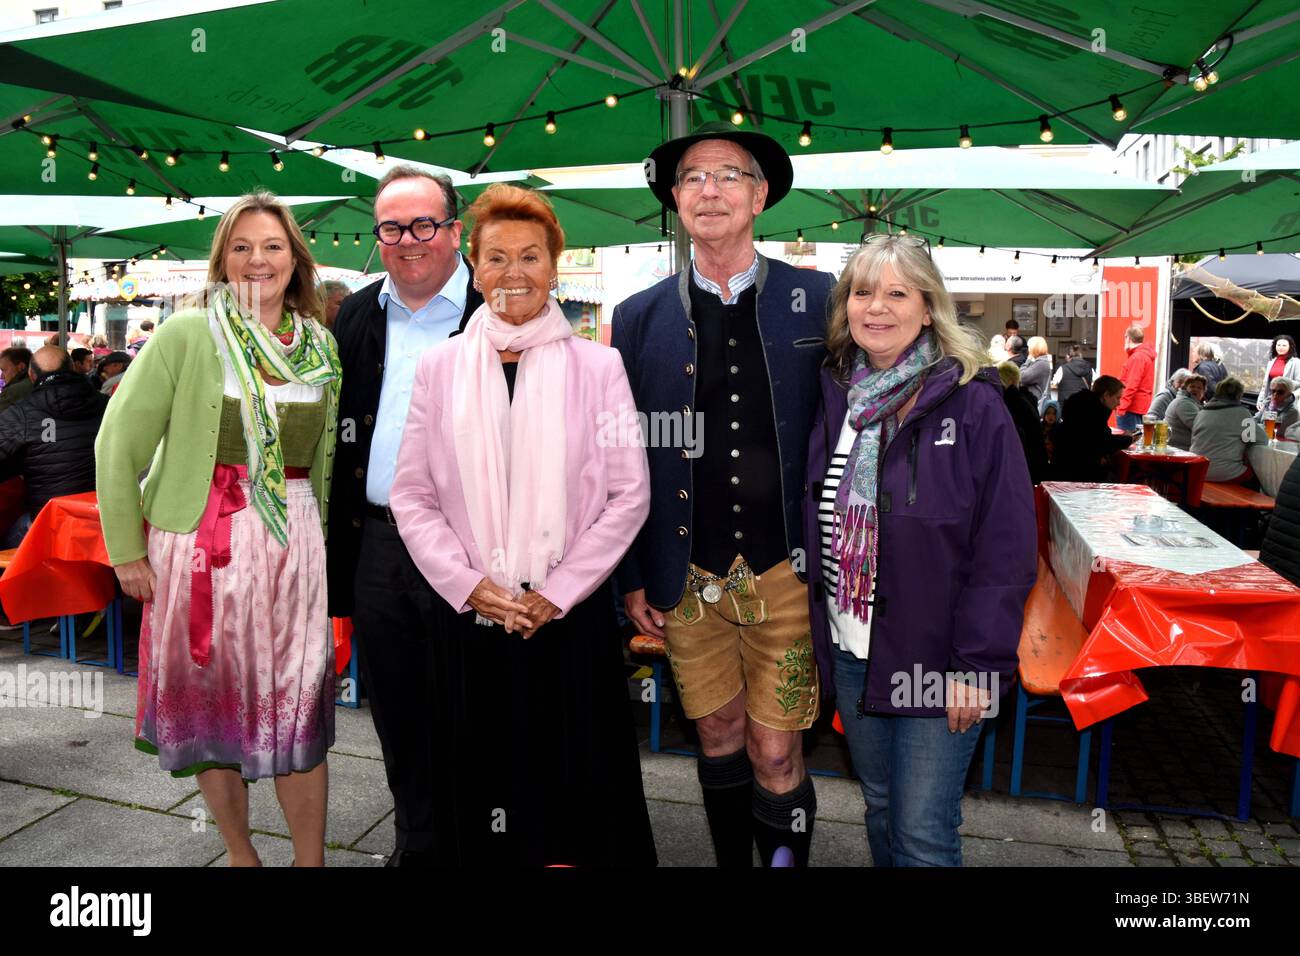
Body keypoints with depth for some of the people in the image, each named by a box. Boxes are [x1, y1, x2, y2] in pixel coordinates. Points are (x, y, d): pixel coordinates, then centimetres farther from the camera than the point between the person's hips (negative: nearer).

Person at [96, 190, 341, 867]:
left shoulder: (322, 346, 7)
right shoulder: (185, 335, -4)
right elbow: (118, 445, -3)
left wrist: (324, 542, 10)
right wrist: (126, 551, -4)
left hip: (294, 545, 2)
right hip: (201, 542, -2)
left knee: (297, 710, 6)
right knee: (211, 701, 11)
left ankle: (311, 862, 21)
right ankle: (240, 854, 31)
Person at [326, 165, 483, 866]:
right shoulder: (355, 318, 12)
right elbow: (336, 435, 15)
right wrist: (338, 537, 10)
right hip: (379, 543, 5)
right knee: (396, 710, 17)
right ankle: (414, 841, 37)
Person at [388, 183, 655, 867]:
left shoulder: (597, 366, -1)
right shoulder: (440, 367, 4)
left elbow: (629, 494, -3)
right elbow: (412, 497, 4)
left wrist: (558, 593, -8)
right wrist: (469, 586, -8)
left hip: (570, 613, -1)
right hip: (468, 614, 2)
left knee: (571, 780, 9)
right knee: (481, 775, 13)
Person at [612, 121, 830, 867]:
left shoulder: (819, 300, -1)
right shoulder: (640, 318, 3)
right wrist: (632, 576, 3)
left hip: (788, 574, -1)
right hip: (688, 579, 2)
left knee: (776, 755, 5)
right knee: (720, 741, 16)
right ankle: (731, 861, 38)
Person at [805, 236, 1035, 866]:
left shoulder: (973, 406, -12)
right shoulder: (836, 397, 4)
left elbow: (1007, 551, -13)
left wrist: (977, 665, -16)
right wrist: (819, 630, 4)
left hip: (935, 662, -5)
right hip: (850, 654, 5)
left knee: (924, 837, 4)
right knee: (880, 808, 21)